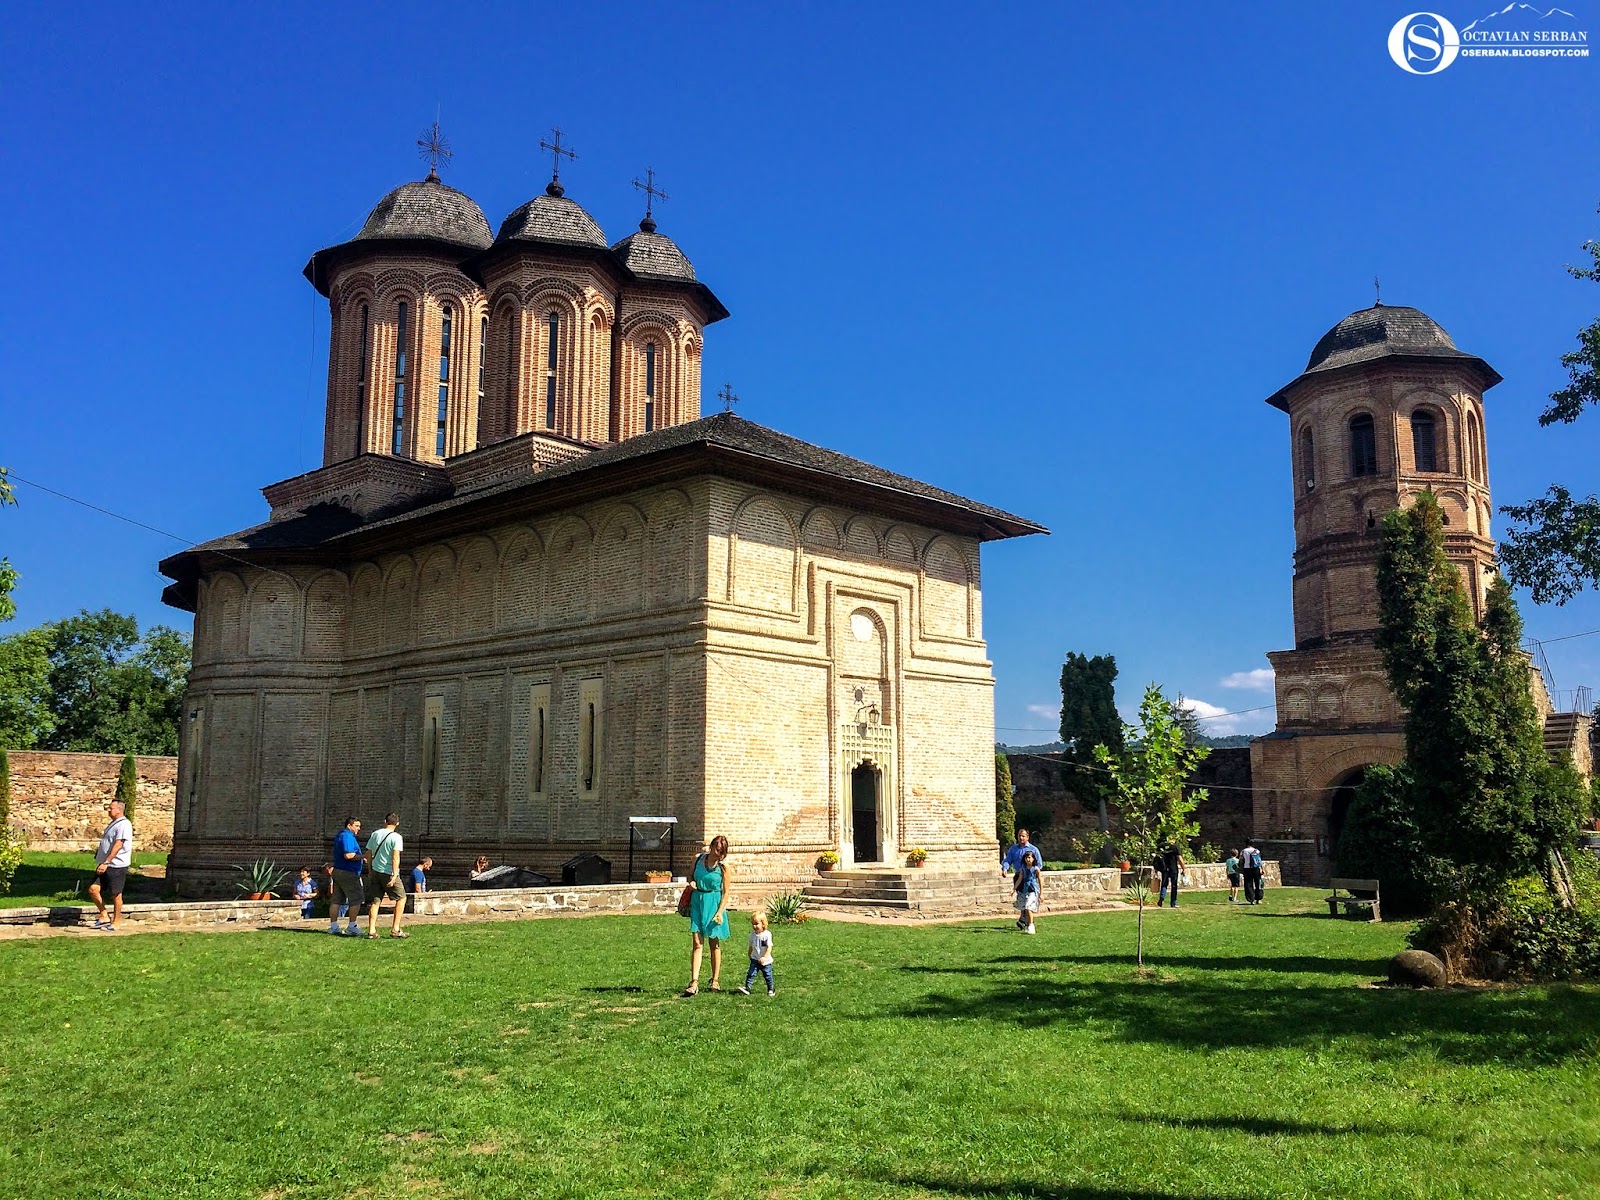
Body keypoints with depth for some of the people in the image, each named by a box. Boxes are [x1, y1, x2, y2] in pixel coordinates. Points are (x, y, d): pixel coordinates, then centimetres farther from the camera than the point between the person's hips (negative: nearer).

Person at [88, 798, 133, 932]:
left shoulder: (124, 825, -14)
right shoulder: (113, 824, 18)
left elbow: (118, 845, -21)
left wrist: (106, 863, -25)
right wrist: (100, 862, 22)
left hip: (117, 866, -9)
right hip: (105, 865, 9)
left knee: (116, 895, 1)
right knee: (93, 889, 1)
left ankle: (116, 922, 11)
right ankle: (104, 916, 13)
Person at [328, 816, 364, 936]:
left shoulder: (340, 836, 19)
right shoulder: (348, 836, -14)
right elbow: (348, 855, -24)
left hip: (338, 871, 10)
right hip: (348, 873, -10)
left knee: (336, 899, 10)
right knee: (356, 899, -4)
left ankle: (333, 926, 13)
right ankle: (352, 926, -4)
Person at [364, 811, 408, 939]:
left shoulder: (375, 834, 7)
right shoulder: (396, 837, -9)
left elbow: (368, 854, 12)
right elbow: (395, 857, -18)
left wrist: (370, 870, 22)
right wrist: (395, 875, -20)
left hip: (375, 871, 5)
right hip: (389, 873, -5)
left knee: (374, 901, 9)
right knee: (401, 898, 8)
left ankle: (371, 931, 6)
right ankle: (395, 929, 3)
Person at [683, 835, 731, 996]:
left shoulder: (723, 867, -6)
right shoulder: (698, 859, 2)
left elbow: (726, 892, -5)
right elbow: (690, 874, 20)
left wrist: (720, 912, -14)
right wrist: (691, 881, -4)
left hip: (714, 903, -2)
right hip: (697, 902, 2)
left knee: (714, 944, 8)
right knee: (697, 943, -6)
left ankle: (715, 981, 22)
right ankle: (694, 984, -12)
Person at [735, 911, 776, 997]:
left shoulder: (767, 934, -15)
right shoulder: (752, 935, 0)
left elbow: (769, 947, -20)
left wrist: (765, 957, -30)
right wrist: (749, 956, 20)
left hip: (765, 961, -3)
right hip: (755, 959, 3)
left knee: (767, 976, 8)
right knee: (750, 974, -10)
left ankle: (771, 989, 26)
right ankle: (747, 988, -12)